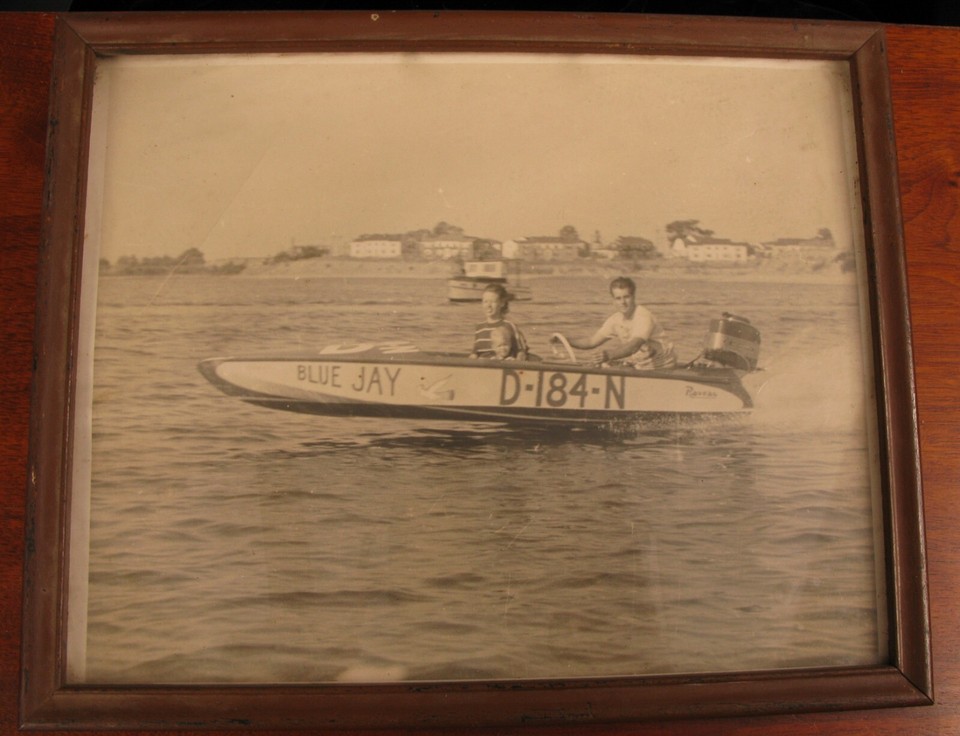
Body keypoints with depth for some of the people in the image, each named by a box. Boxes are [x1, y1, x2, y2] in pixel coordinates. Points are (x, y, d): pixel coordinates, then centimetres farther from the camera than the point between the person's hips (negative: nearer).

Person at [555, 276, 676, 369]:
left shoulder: (644, 317, -23)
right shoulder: (615, 319, 0)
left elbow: (634, 346, -39)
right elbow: (592, 342, 2)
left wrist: (608, 355, -55)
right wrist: (567, 341, -14)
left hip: (661, 366, -5)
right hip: (637, 364, 5)